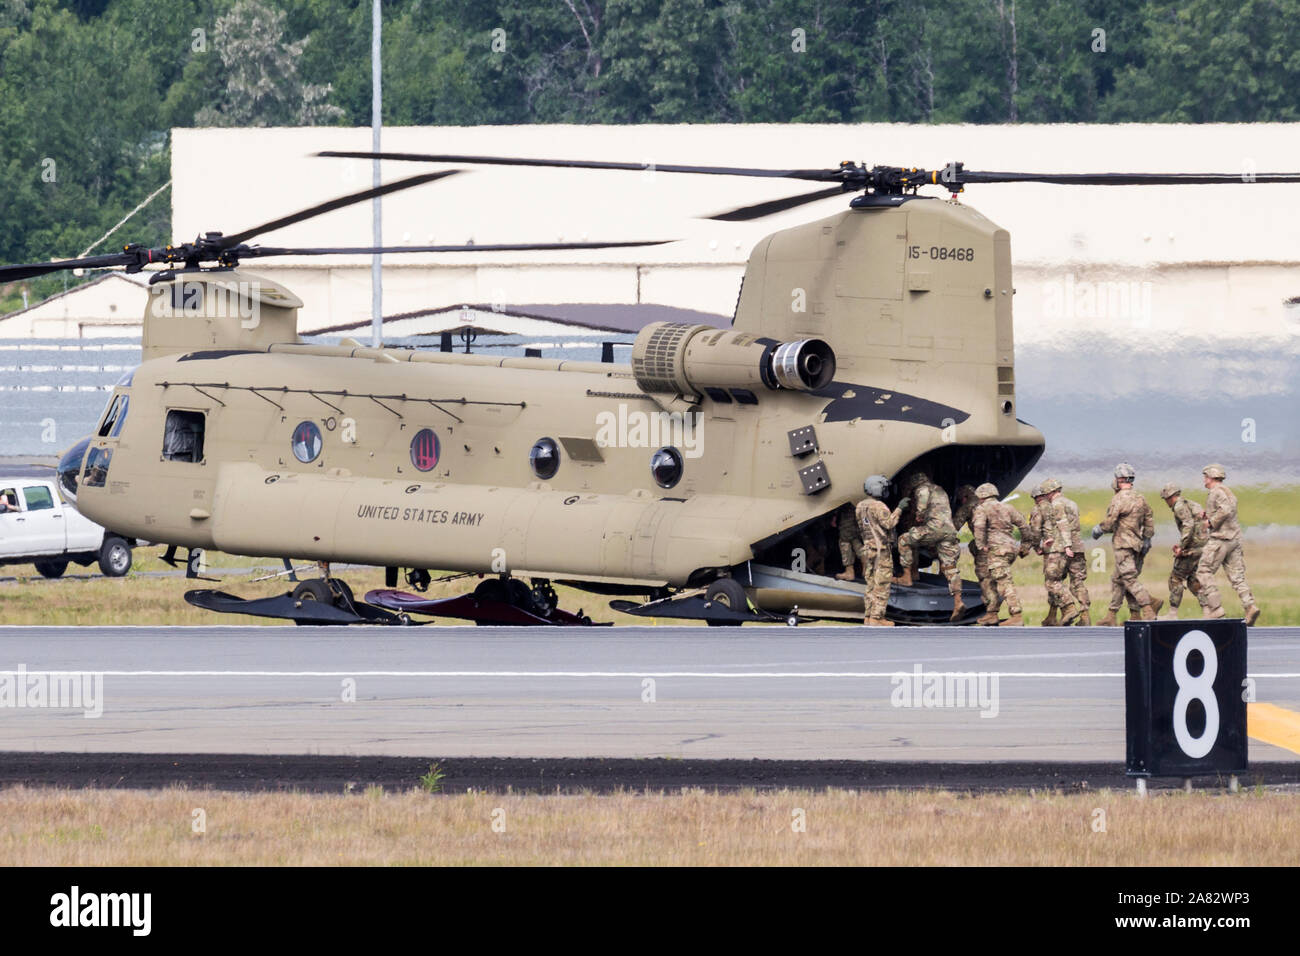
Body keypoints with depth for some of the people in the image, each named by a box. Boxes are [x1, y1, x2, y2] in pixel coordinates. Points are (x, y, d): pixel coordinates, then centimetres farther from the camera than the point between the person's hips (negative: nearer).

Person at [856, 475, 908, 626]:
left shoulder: (861, 506, 10)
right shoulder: (878, 506, -16)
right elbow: (888, 523, -23)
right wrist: (899, 509, -17)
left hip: (868, 548, 8)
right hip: (881, 548, -8)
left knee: (871, 584, 13)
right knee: (882, 585, -5)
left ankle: (868, 617, 14)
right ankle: (876, 618, -8)